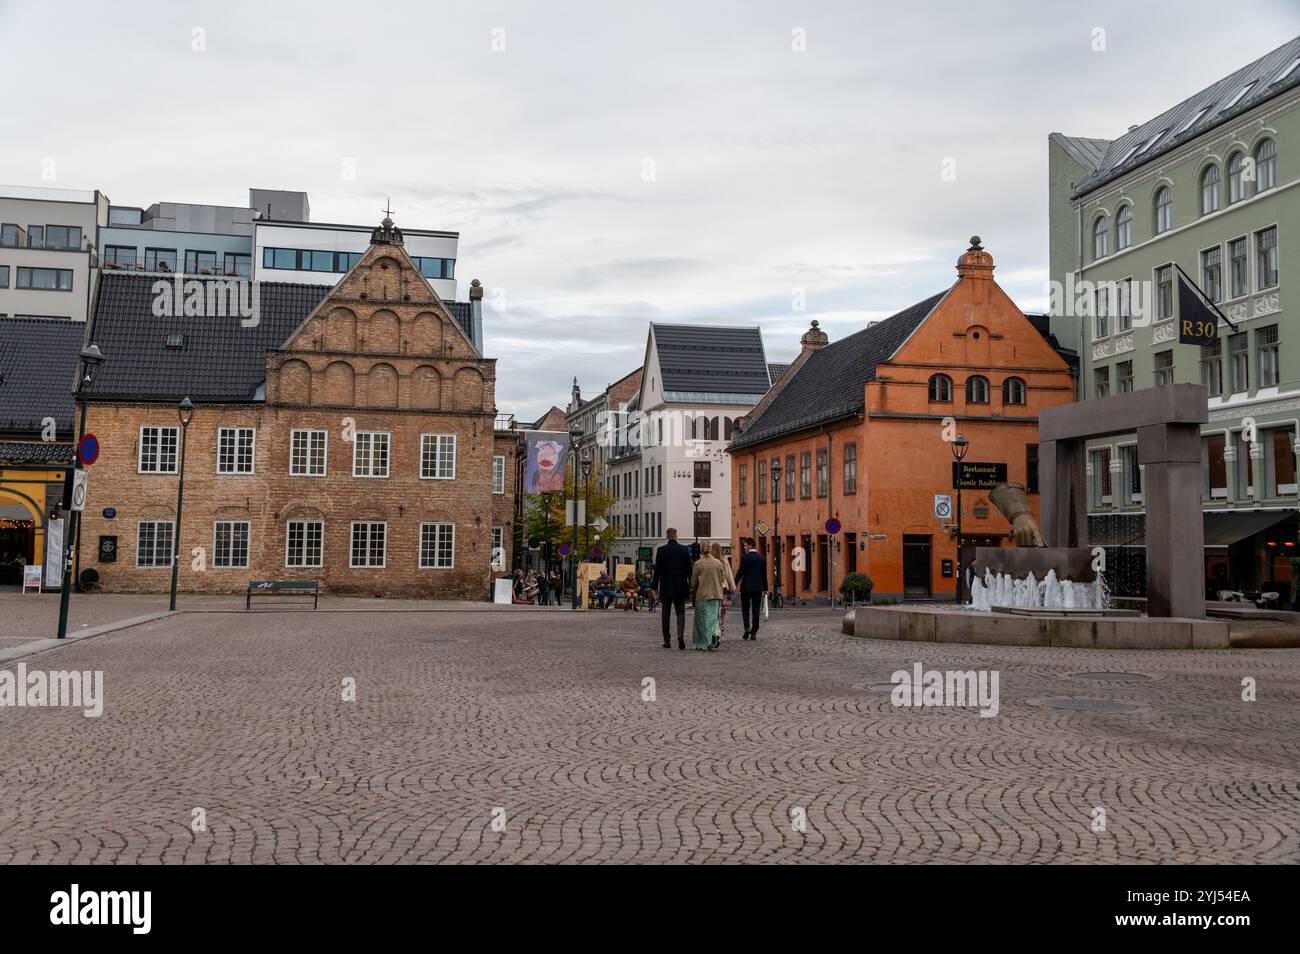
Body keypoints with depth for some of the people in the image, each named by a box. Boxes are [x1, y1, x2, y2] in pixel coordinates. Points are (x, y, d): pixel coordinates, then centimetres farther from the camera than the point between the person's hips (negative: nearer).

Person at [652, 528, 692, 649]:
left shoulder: (661, 550, -5)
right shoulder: (684, 550, -1)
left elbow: (657, 570, -4)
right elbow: (689, 569, 1)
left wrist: (655, 586, 2)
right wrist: (691, 585, 10)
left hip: (666, 587, -1)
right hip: (680, 587, 1)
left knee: (665, 614, 8)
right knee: (680, 612, 6)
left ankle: (667, 641, 10)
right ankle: (680, 635, -17)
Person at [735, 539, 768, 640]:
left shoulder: (745, 558, -8)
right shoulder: (762, 558, 5)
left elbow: (740, 573, -12)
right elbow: (764, 574, 7)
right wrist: (765, 588, 14)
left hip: (746, 587, -3)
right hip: (758, 588, 3)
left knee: (745, 608, 9)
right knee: (756, 610, 5)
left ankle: (747, 627, -10)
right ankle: (754, 633, 4)